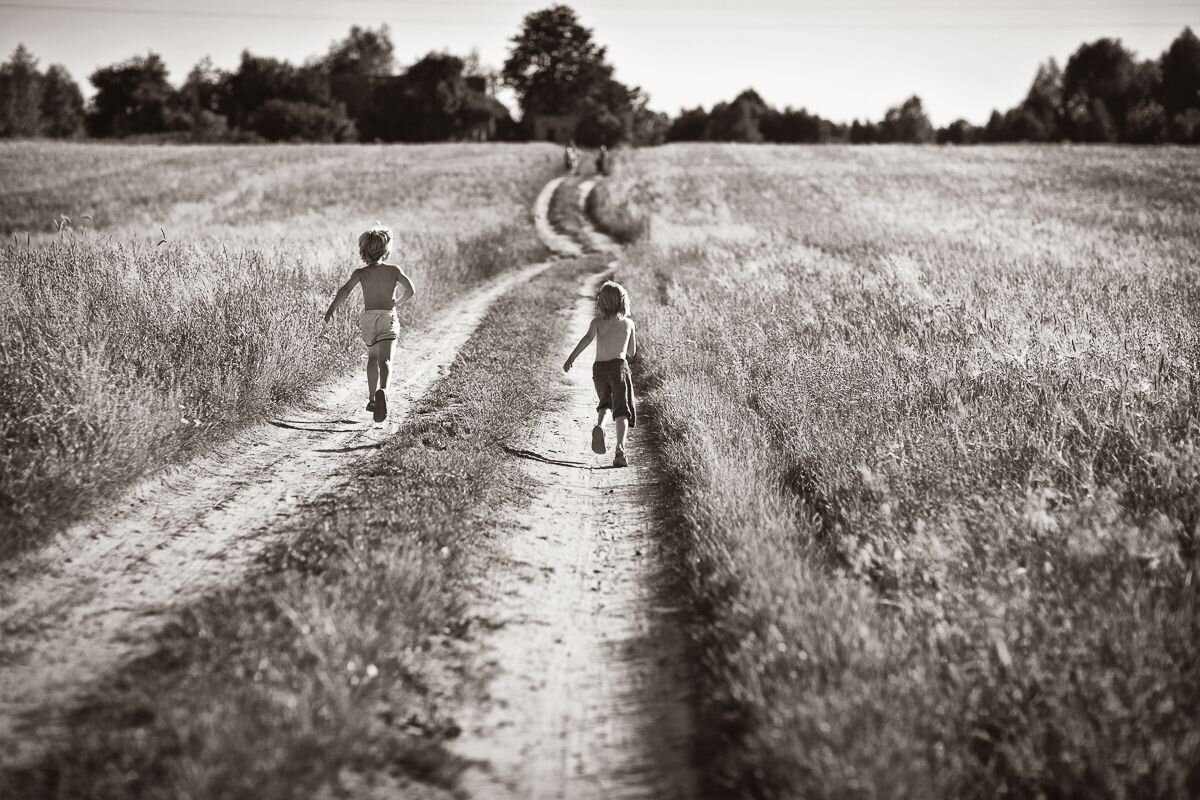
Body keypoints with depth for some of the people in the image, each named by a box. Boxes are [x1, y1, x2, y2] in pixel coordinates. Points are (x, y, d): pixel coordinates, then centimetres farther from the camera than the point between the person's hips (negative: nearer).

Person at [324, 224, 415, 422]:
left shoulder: (361, 273, 5)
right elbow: (410, 290, 0)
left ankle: (372, 399, 25)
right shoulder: (394, 270, 7)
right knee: (384, 359, -15)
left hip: (368, 317, 2)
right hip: (388, 317, -2)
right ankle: (382, 390, -43)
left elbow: (345, 291, -10)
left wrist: (331, 310, -12)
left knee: (372, 357, 23)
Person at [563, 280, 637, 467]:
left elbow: (587, 339, -14)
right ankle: (620, 450, -24)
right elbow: (632, 352, 17)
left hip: (599, 368, 2)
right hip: (619, 366, -2)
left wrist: (570, 359, -19)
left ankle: (599, 425, -6)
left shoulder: (597, 322, 6)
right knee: (622, 410, -6)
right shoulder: (629, 323, 9)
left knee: (605, 402, 25)